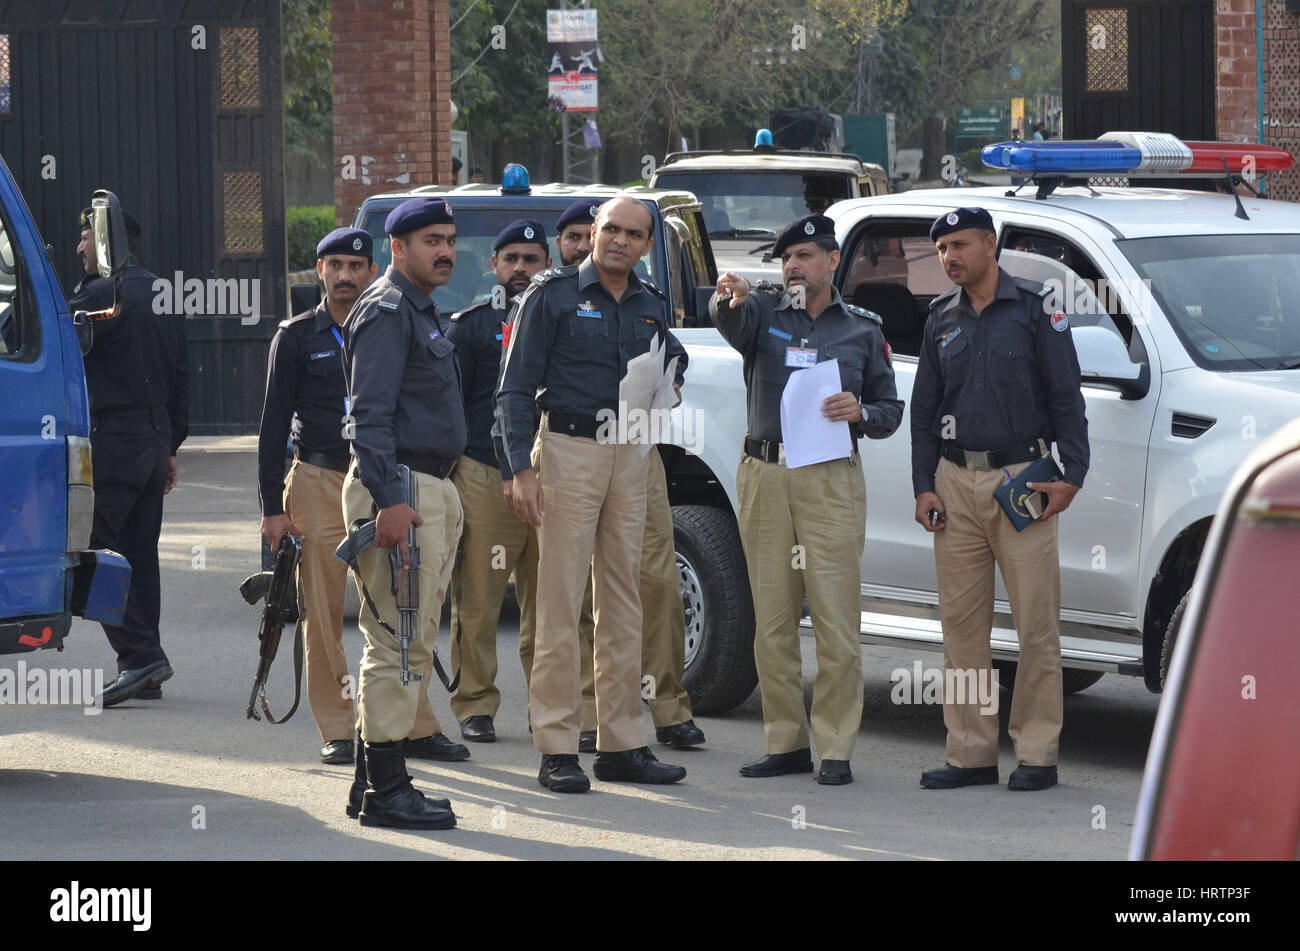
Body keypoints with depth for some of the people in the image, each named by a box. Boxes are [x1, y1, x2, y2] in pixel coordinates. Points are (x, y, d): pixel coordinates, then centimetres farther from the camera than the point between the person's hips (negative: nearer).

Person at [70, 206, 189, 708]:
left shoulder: (102, 294, -12)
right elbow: (180, 378, 18)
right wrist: (171, 446, 22)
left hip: (112, 439, -9)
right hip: (155, 436, 9)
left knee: (96, 549, -8)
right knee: (141, 556, 11)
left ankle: (140, 653, -17)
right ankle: (145, 668, 12)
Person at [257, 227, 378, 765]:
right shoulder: (296, 336, 7)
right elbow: (274, 423, 5)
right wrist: (273, 505, -2)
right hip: (318, 484, -1)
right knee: (323, 614, -2)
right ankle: (337, 730, 4)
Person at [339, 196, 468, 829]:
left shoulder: (420, 311, 21)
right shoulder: (386, 310, -11)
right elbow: (370, 413, -19)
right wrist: (388, 499, -26)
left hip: (433, 491, 11)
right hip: (401, 490, -11)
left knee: (412, 641, 13)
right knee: (397, 642, -11)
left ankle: (374, 780, 18)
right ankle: (384, 790, -11)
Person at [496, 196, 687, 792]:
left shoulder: (649, 306, 14)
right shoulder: (554, 295, -2)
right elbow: (516, 387, -5)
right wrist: (521, 469, -14)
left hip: (629, 457, 6)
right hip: (568, 450, -6)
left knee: (623, 604, 7)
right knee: (560, 603, -7)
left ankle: (622, 745, 12)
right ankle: (557, 749, -6)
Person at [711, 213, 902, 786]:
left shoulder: (863, 330, 12)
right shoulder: (765, 313, 10)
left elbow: (891, 411, 14)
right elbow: (730, 320, -14)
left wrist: (859, 412, -9)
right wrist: (730, 299, -38)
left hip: (831, 481, -2)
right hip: (764, 478, 2)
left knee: (836, 622, -7)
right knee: (772, 622, 4)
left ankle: (835, 749, -3)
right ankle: (785, 743, 12)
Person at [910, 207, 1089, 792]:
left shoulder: (1035, 308, 0)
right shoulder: (942, 318, 14)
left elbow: (1066, 397, -1)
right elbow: (924, 409, 19)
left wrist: (1071, 475, -8)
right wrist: (924, 486, 10)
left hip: (1021, 479, -4)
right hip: (956, 481, 5)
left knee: (1036, 623, -5)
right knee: (962, 622, 4)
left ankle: (1036, 754, 0)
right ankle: (970, 753, 9)